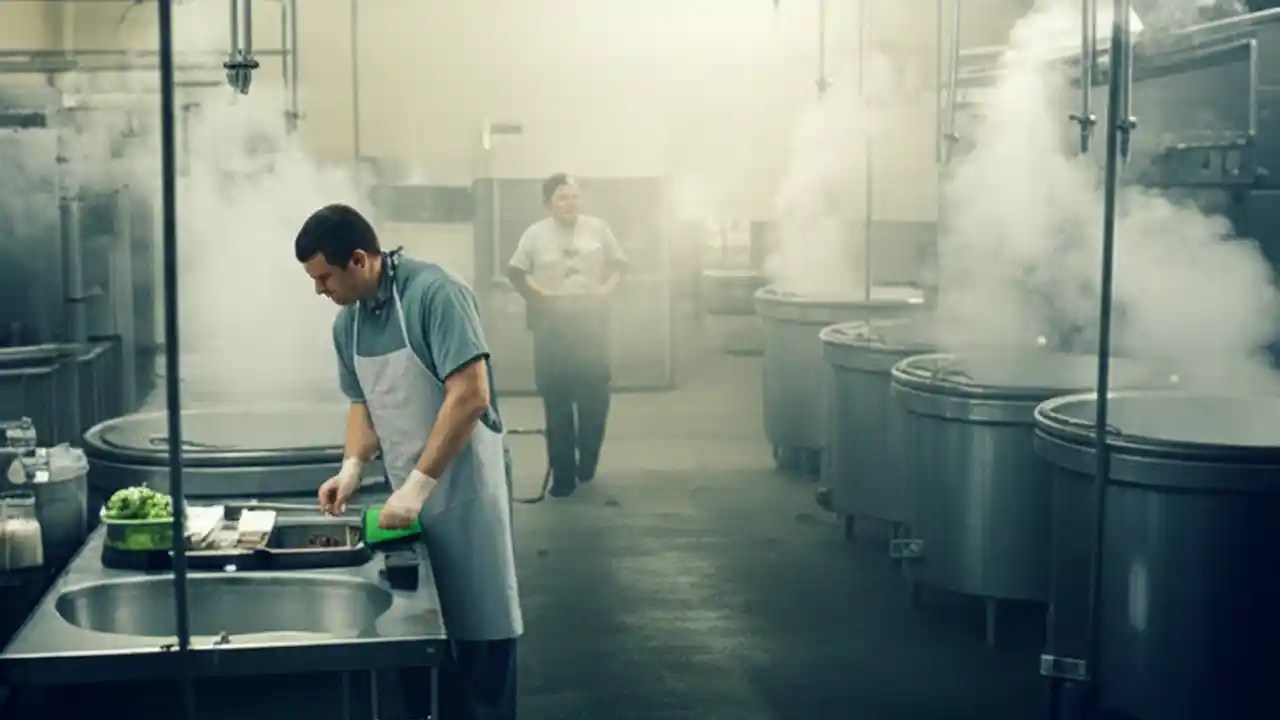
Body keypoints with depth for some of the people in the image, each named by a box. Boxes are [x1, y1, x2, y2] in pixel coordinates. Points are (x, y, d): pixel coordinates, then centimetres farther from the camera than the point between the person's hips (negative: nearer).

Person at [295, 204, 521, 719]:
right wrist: (353, 467, -2)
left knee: (478, 622, 1)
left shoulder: (434, 294, -18)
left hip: (462, 486, -7)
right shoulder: (347, 322, 5)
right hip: (410, 491, 7)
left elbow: (470, 396, -24)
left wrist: (418, 484, -25)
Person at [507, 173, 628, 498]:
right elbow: (515, 271, -1)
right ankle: (563, 474, 7)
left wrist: (607, 288, -6)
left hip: (591, 318, 1)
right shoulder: (535, 234, -1)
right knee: (556, 398, 1)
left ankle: (587, 464, 22)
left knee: (595, 394, 3)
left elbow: (618, 262, 9)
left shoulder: (598, 228, 3)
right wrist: (538, 295, -12)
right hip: (552, 322, -1)